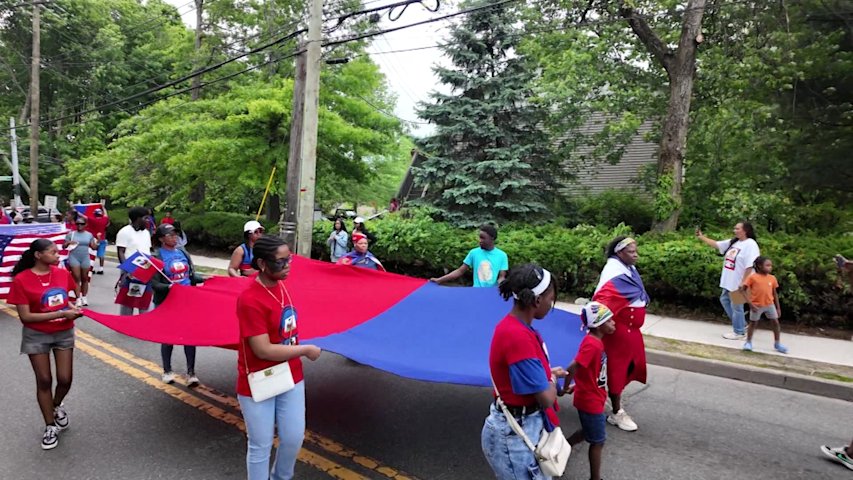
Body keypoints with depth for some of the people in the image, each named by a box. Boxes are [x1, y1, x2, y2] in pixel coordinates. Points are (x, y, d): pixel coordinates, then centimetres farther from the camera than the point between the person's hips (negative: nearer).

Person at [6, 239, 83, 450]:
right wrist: (61, 313, -23)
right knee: (44, 380, 5)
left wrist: (72, 309, -9)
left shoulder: (62, 273, -4)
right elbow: (25, 316, -18)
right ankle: (50, 427, 21)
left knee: (65, 379, 4)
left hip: (64, 333, 3)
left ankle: (57, 406, 37)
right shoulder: (21, 280, -17)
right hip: (36, 336, -3)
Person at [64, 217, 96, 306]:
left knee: (85, 278, 7)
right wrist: (68, 243, -16)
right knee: (76, 278, -5)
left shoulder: (89, 234, 6)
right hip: (74, 258, -2)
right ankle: (78, 299, -5)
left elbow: (93, 247, 7)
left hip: (85, 258, 2)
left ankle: (84, 298, 15)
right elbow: (64, 246, 4)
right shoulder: (71, 234, 2)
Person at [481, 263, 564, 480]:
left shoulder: (518, 327, 1)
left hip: (526, 427, 9)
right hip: (515, 435, -9)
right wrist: (552, 380, -4)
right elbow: (546, 398, -23)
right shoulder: (517, 336, -29)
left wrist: (548, 373, 19)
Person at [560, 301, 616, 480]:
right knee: (598, 441, 8)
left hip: (593, 397, 9)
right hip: (591, 401, -9)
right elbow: (572, 368, -32)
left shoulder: (596, 341, 2)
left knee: (589, 431, 27)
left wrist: (576, 385, 9)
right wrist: (566, 388, -18)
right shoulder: (592, 344, -28)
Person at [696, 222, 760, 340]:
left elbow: (750, 266, -22)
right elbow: (716, 244, 13)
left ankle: (739, 332, 20)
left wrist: (743, 283, -23)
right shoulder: (733, 242, 8)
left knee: (736, 306, 3)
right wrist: (701, 237, 5)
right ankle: (741, 324, 33)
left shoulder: (750, 245, -18)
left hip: (738, 283, -9)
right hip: (729, 281, 9)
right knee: (724, 300, 20)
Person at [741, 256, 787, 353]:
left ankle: (777, 344, 20)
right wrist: (750, 304, -16)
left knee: (776, 322, 5)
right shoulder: (752, 277, -13)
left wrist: (778, 308, 9)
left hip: (770, 304, 4)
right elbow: (744, 290, -11)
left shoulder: (772, 278, 1)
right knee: (753, 323, 8)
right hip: (756, 305, -4)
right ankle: (748, 342, 21)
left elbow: (774, 293, 9)